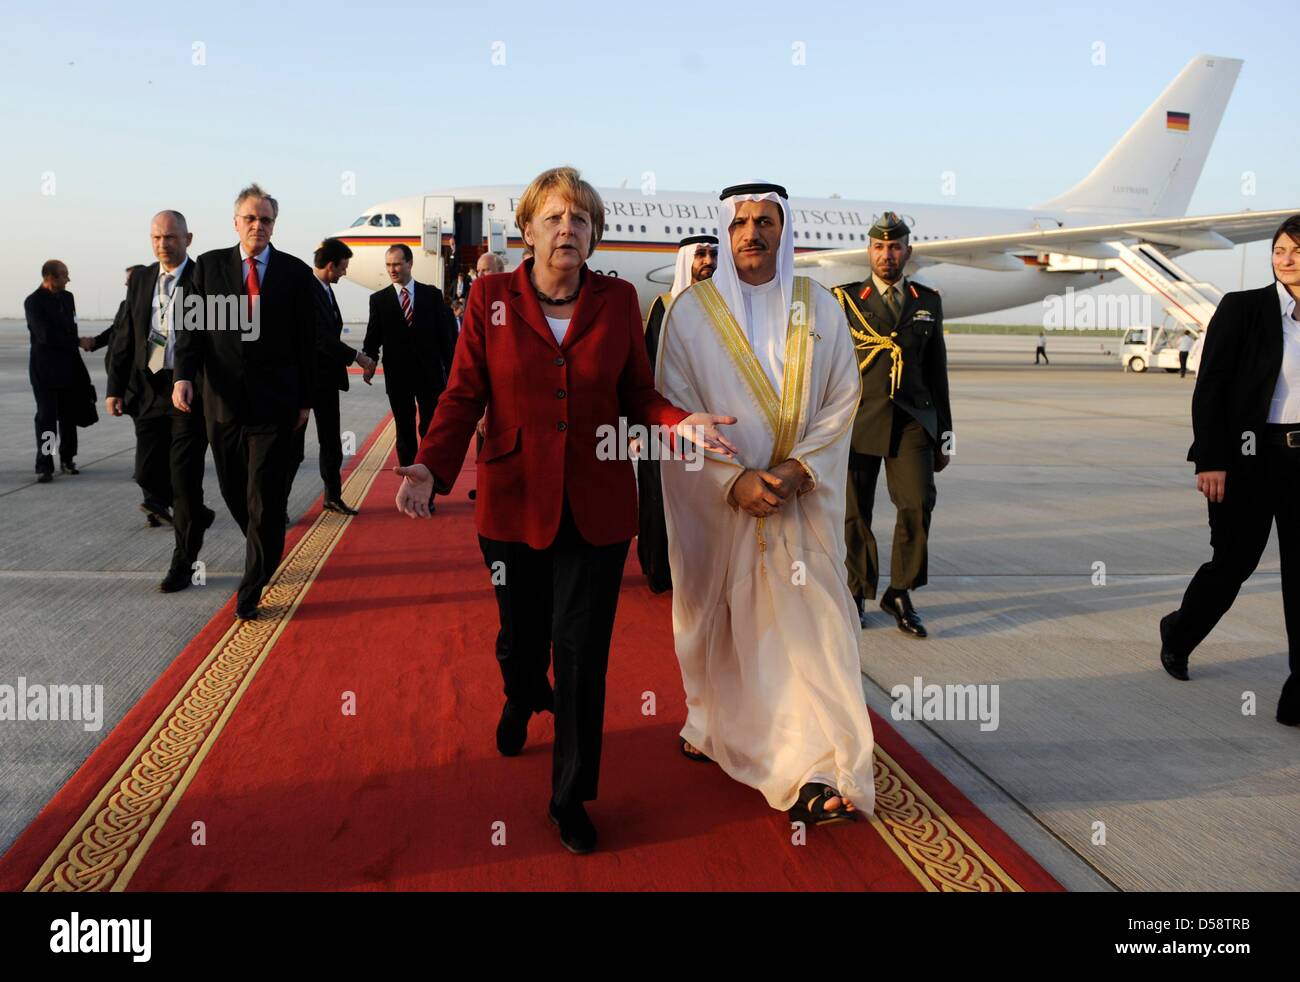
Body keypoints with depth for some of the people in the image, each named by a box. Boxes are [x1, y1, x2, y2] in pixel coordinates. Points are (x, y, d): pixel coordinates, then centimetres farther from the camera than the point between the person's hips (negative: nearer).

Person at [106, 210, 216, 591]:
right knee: (148, 474, 7)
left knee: (185, 478, -2)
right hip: (149, 391, 5)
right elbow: (125, 337, 11)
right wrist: (115, 387, 5)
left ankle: (183, 563, 9)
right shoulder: (141, 279, 9)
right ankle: (196, 516, 35)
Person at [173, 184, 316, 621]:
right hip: (223, 400, 3)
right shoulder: (210, 265, 6)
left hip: (274, 401, -2)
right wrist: (184, 375, -14)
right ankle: (265, 551, 36)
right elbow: (193, 325, 1)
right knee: (234, 490, 12)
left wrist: (305, 399, 2)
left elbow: (306, 340, 3)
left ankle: (251, 589, 5)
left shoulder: (295, 272, 2)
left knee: (265, 497, -4)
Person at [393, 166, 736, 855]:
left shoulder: (618, 301, 2)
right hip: (515, 498, 0)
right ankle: (522, 700, 57)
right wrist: (429, 467, -17)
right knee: (522, 632, 19)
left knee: (583, 656, 1)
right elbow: (463, 395, -2)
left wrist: (681, 422, -15)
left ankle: (571, 798, 19)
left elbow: (638, 394, 5)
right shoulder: (490, 298, -1)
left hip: (596, 505, 0)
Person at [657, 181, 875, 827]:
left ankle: (817, 771, -1)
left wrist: (798, 467, -12)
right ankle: (713, 727, 34)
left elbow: (843, 398, 3)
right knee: (718, 622, 11)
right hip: (716, 502, -1)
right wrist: (734, 481, -17)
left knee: (809, 623, -5)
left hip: (801, 501, 1)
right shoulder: (691, 312, -2)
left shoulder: (819, 308, 4)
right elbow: (675, 411, -6)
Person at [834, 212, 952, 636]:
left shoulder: (928, 302, 13)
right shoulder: (844, 300, 5)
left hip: (912, 420, 2)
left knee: (918, 504, -12)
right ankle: (859, 594, 20)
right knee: (856, 512, 2)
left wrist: (943, 434, 14)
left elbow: (937, 371, 16)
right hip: (858, 420, -1)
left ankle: (900, 593, 4)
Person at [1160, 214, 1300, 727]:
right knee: (1233, 563, 8)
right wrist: (1211, 461, -13)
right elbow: (1209, 389, -7)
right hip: (1251, 455, -3)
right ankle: (1179, 632, 36)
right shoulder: (1242, 308, -4)